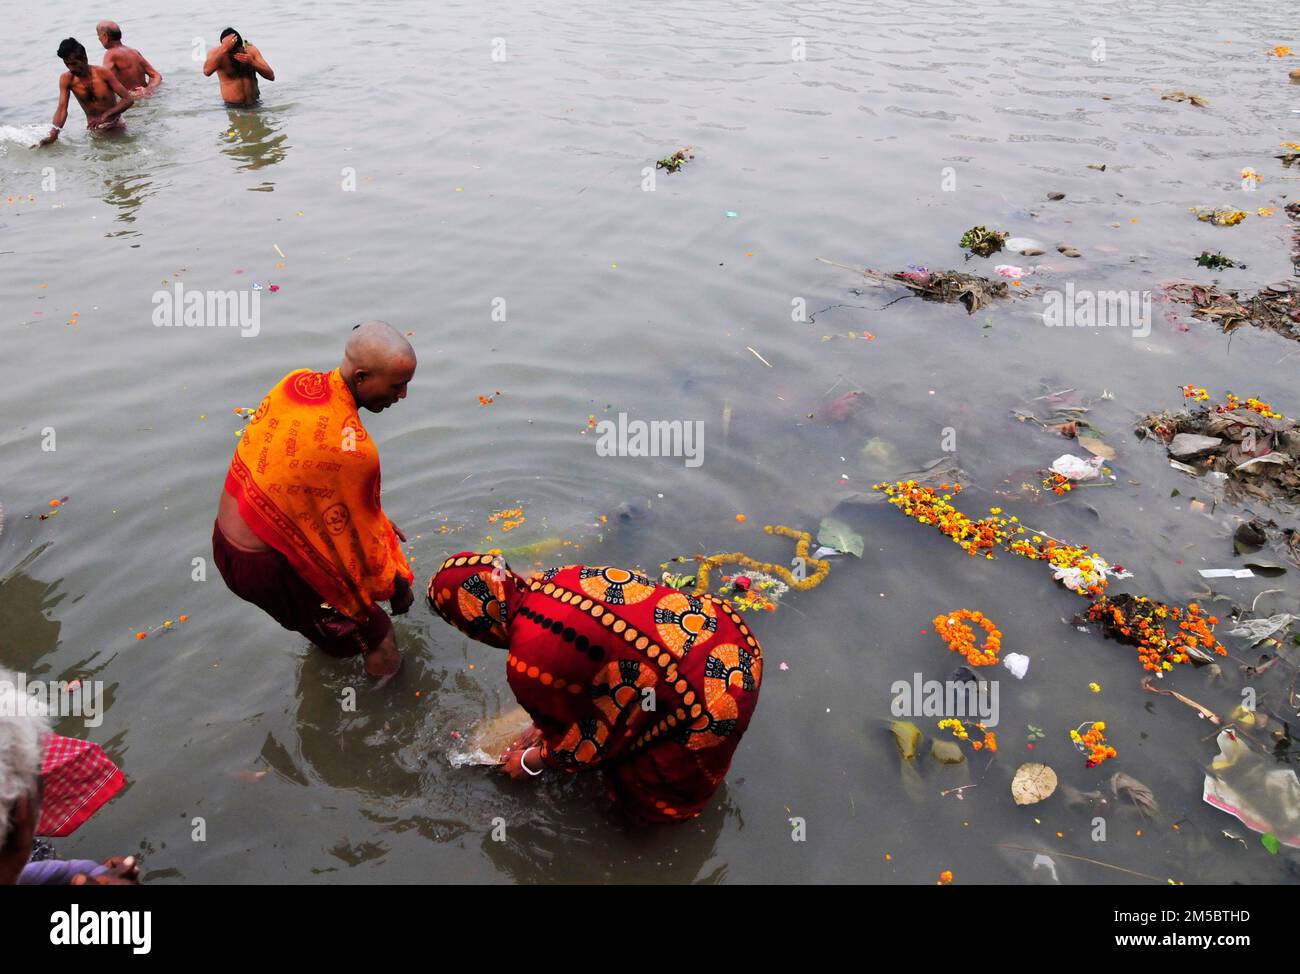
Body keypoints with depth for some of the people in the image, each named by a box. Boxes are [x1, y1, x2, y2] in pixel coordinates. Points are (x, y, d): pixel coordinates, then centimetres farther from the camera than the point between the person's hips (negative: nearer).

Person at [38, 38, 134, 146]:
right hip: (94, 128, 2)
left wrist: (105, 115, -30)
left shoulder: (102, 73, -17)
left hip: (116, 125, -2)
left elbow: (129, 99, -17)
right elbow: (62, 108, -15)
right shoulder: (66, 79, -9)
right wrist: (53, 134, -33)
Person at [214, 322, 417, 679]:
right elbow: (359, 533, -13)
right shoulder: (353, 448, -29)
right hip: (265, 566, -8)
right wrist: (396, 586, 4)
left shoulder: (296, 382, -5)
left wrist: (378, 521, 17)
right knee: (380, 641, 8)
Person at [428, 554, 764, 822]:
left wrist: (531, 762, 19)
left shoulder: (527, 663, -20)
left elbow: (578, 740, -1)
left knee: (634, 777, 17)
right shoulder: (557, 578, 1)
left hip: (711, 704, -7)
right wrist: (545, 725, 29)